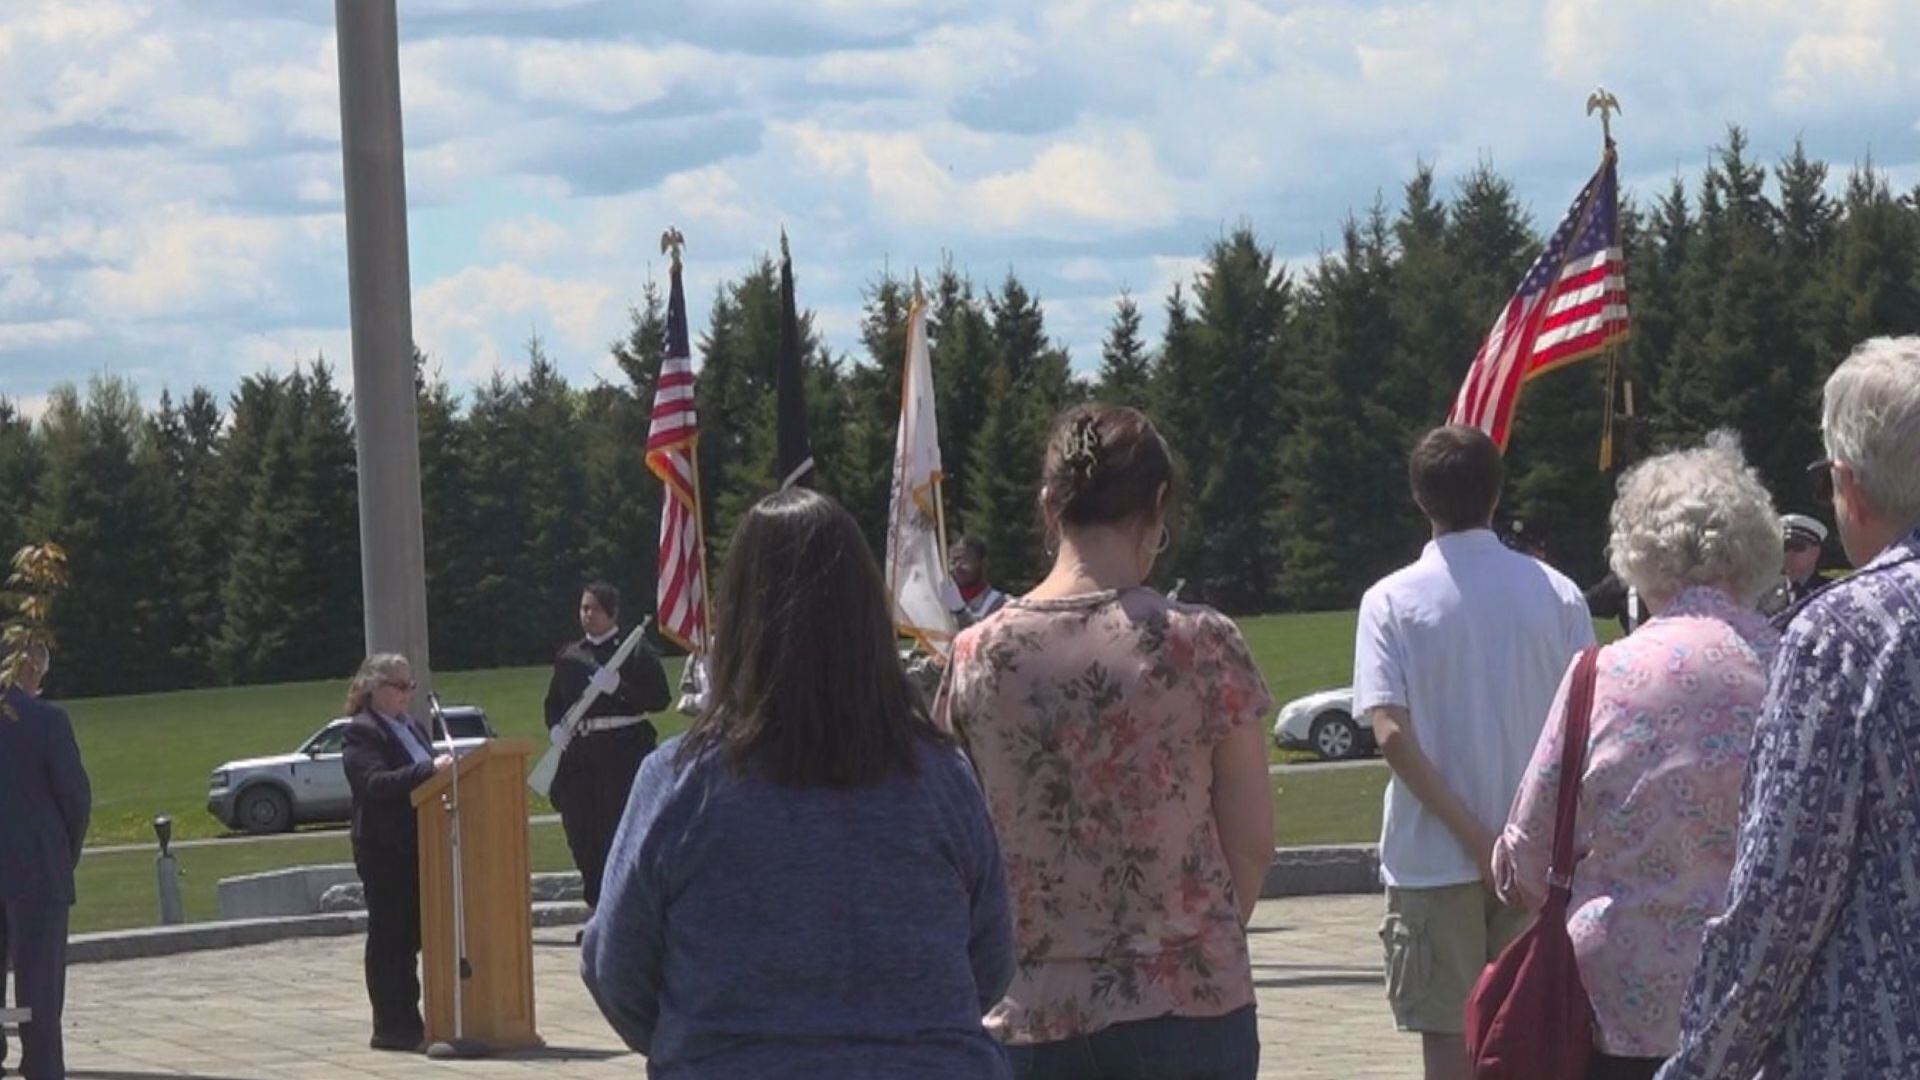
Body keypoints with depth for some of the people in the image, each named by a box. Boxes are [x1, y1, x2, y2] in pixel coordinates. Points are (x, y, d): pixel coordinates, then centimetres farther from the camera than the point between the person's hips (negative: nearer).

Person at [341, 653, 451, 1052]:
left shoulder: (411, 728, 17)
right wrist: (428, 769, -31)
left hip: (417, 846, 8)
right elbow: (375, 782, -24)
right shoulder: (361, 733, -10)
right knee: (388, 936, -3)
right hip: (385, 851, -8)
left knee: (411, 935, 11)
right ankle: (391, 1025, 1)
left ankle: (408, 1022, 17)